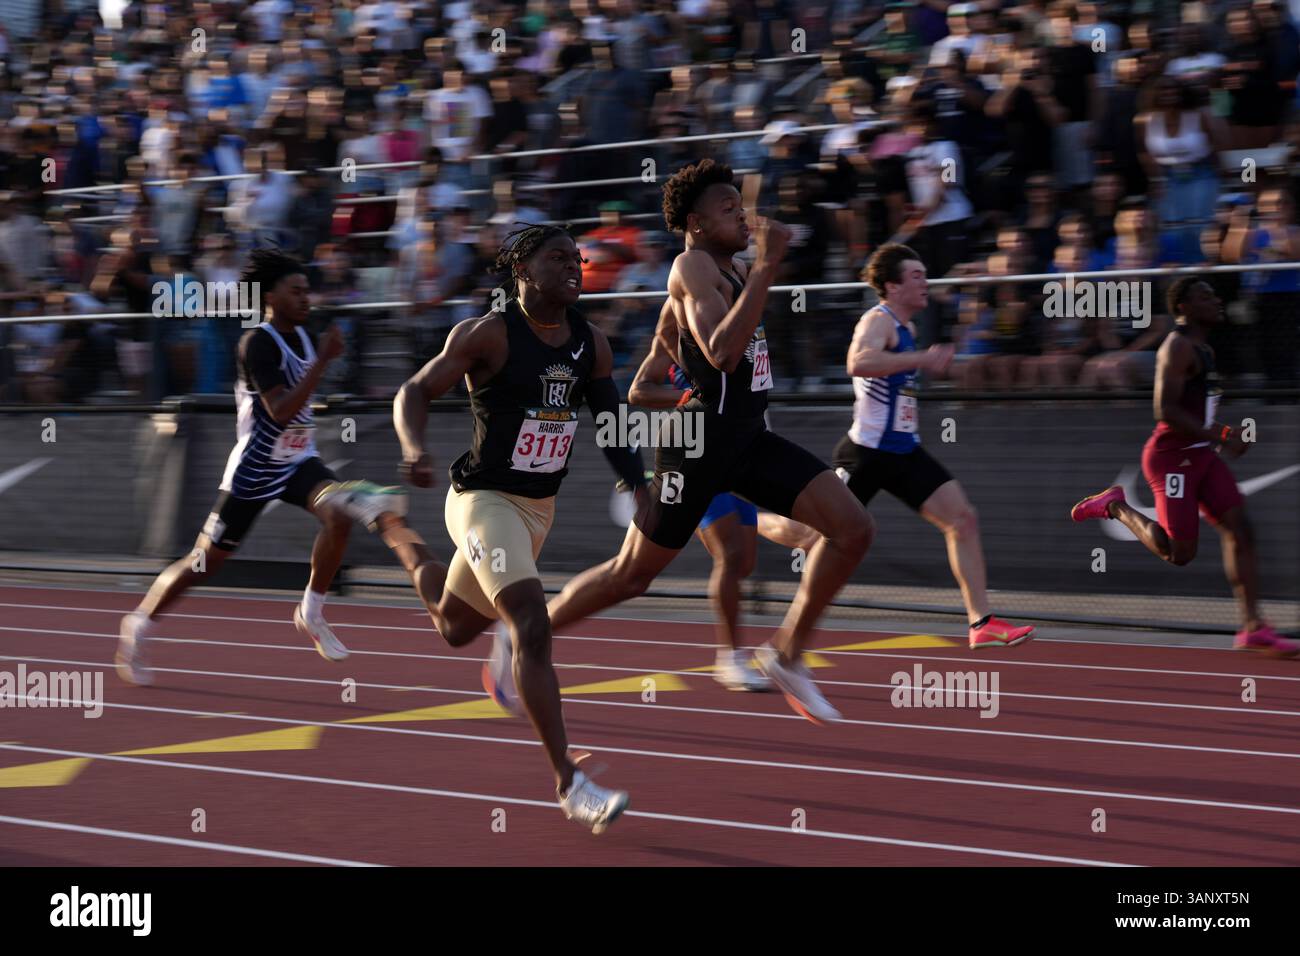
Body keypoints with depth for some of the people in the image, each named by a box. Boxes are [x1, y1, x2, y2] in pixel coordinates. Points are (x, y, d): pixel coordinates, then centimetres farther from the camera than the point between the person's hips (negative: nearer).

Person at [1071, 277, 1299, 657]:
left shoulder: (1201, 347, 17)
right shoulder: (1178, 347, -14)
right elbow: (1165, 411, -22)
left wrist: (1224, 433, 15)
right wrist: (1218, 436, -23)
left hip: (1200, 455, 9)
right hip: (1172, 457, -9)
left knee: (1239, 529, -3)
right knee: (1180, 552, -7)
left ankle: (1252, 628, -4)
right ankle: (1117, 507, 15)